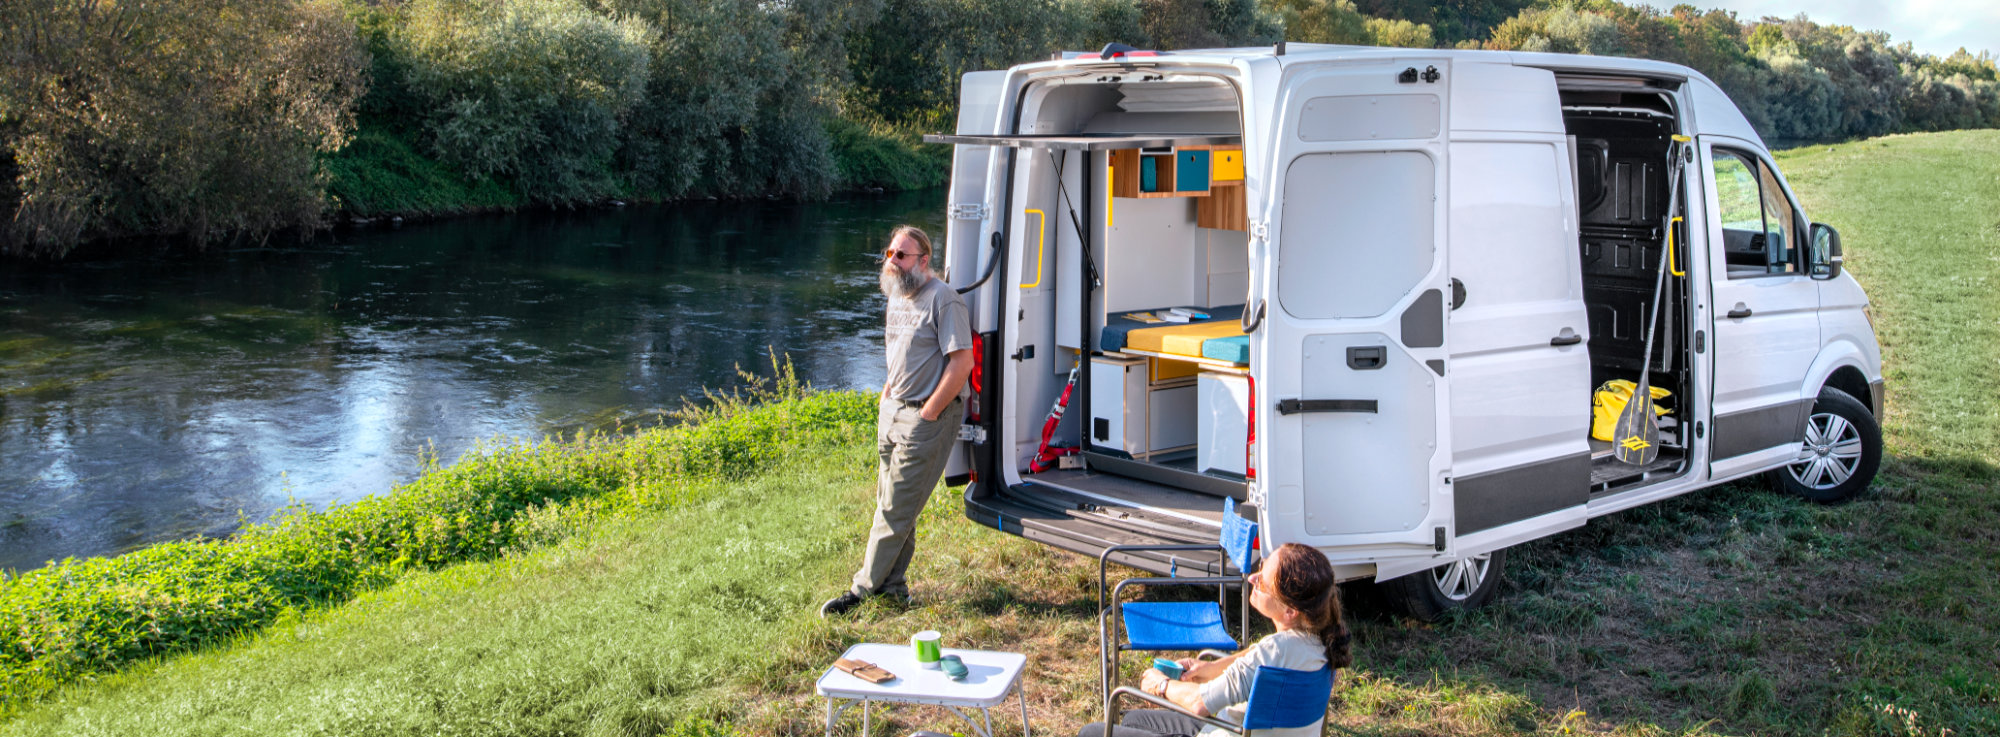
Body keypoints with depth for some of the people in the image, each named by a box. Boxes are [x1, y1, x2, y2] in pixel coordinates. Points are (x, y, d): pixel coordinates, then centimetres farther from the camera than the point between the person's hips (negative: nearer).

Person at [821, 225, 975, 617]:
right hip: (893, 409, 9)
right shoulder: (897, 295, 13)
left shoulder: (942, 299, -16)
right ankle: (892, 585, 23)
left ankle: (864, 588, 3)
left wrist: (928, 413, -18)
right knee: (890, 501, 13)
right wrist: (891, 386, 15)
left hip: (926, 416, -9)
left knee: (897, 509, -4)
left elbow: (962, 361, -20)